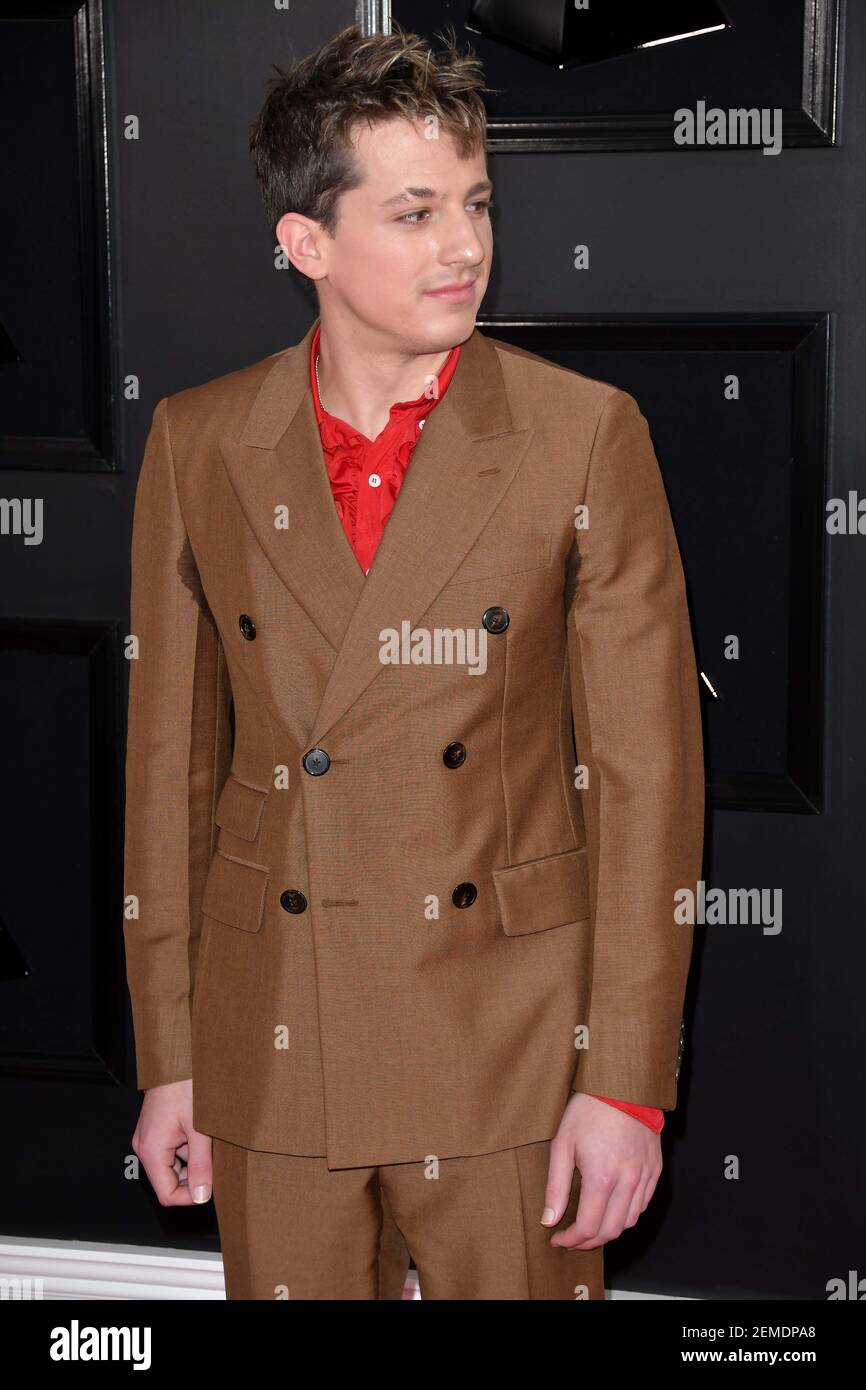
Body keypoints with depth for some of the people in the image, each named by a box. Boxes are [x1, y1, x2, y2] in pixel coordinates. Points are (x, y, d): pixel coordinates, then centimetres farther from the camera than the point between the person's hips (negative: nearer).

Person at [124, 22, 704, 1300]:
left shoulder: (586, 437, -5)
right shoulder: (197, 445, 2)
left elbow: (647, 773, -5)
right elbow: (169, 761, 6)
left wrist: (628, 1082, -8)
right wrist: (167, 1055, 5)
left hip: (512, 1053, -2)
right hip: (271, 1062, 2)